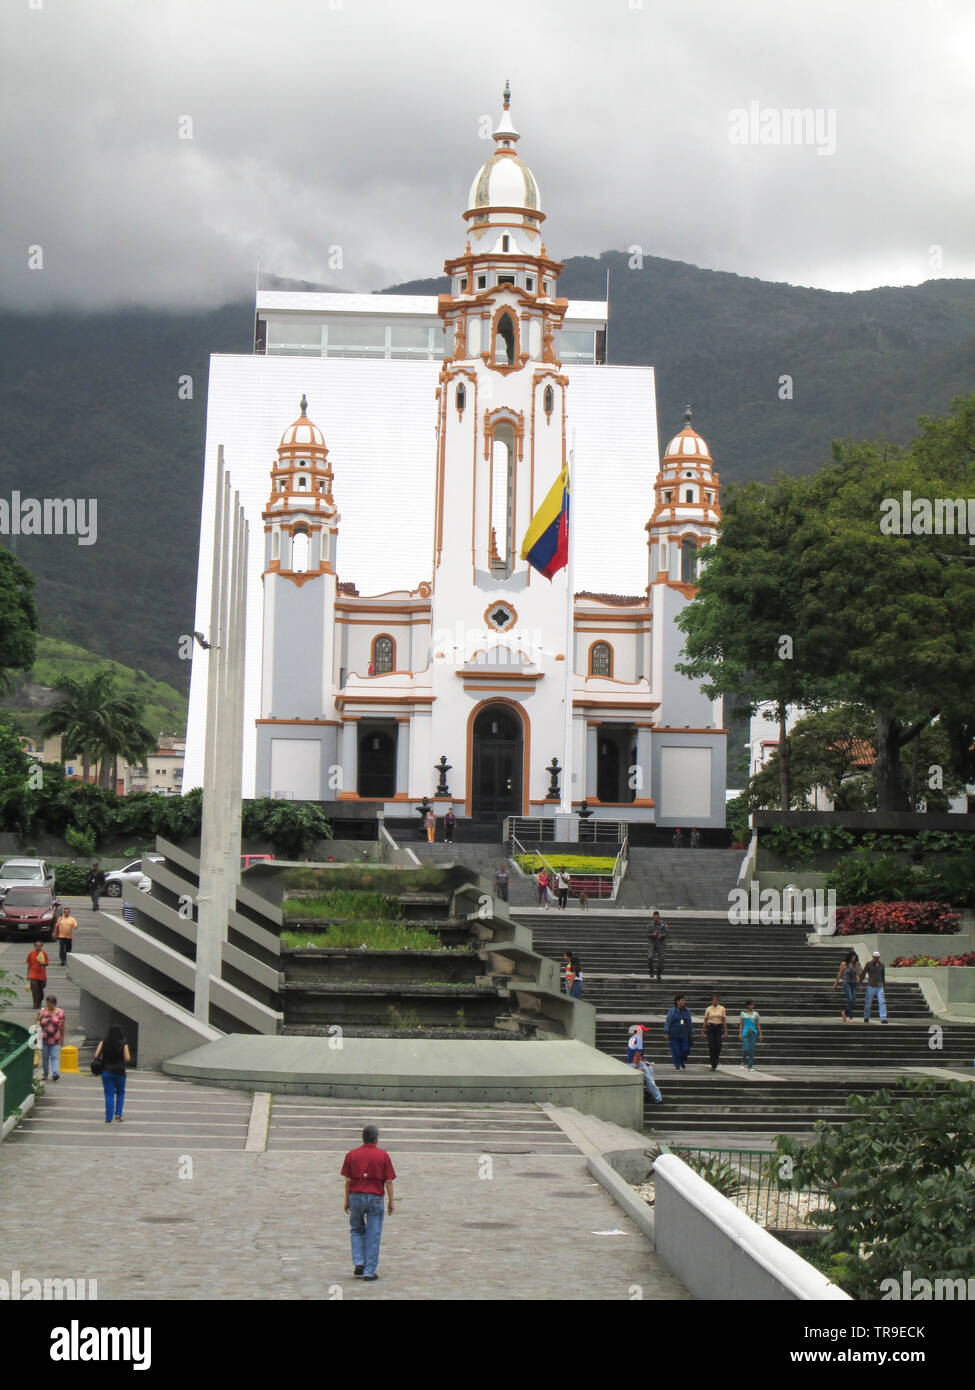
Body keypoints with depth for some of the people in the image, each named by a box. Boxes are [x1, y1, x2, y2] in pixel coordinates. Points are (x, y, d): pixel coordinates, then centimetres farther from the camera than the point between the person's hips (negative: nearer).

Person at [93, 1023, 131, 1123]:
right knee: (120, 1093, 20)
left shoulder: (104, 1042, -5)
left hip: (106, 1071, 1)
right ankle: (118, 1114, 10)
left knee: (109, 1095, 6)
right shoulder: (123, 1044, -10)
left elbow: (96, 1055, -8)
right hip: (119, 1072, -1)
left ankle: (108, 1118, 2)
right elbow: (127, 1058, -10)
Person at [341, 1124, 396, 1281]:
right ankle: (369, 1271, 5)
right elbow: (388, 1181, -2)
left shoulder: (351, 1155, 2)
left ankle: (358, 1263, 6)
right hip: (375, 1198, -2)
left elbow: (348, 1180, 3)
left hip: (356, 1196, 2)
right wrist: (391, 1202, 5)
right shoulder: (383, 1155, -2)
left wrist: (346, 1201, 11)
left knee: (357, 1231, 19)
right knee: (373, 1235, 4)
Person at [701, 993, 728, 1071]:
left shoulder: (722, 1008, 2)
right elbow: (705, 1020, 5)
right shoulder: (708, 1009, 3)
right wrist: (702, 1031, 2)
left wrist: (725, 1031, -3)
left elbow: (724, 1020, 2)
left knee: (718, 1047, -7)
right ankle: (713, 1065, 6)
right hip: (710, 1028, 0)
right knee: (711, 1047, -4)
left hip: (719, 1028, 0)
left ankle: (717, 1058, 25)